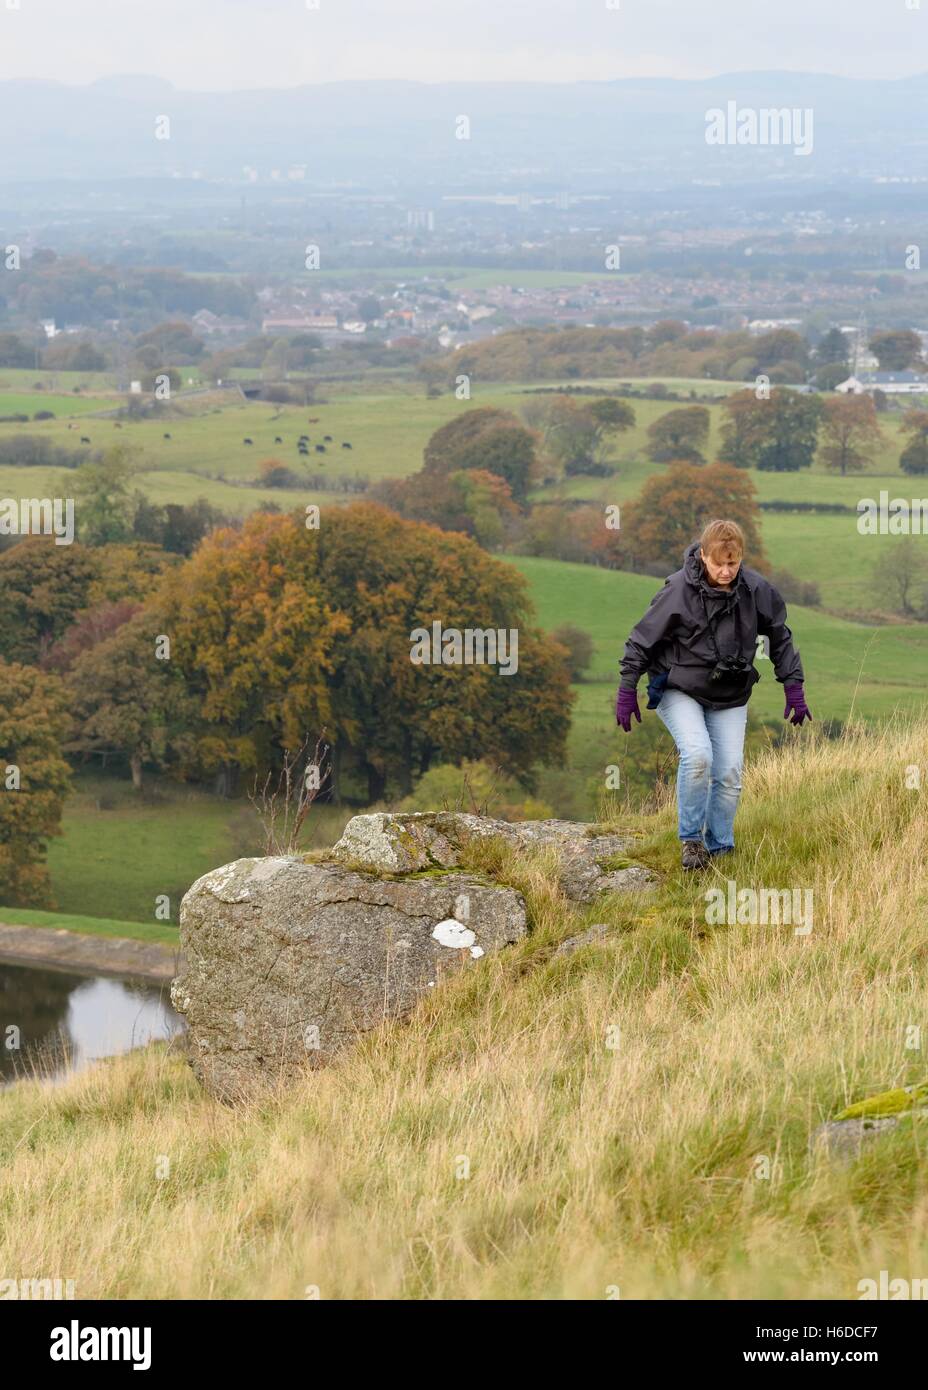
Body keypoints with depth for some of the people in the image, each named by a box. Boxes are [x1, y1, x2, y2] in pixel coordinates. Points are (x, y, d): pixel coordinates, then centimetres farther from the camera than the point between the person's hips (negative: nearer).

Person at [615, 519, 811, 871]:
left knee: (729, 773, -5)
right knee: (697, 755, -26)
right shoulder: (679, 589, -18)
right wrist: (627, 691, -6)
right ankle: (691, 839, -8)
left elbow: (780, 637, 7)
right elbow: (643, 639, -9)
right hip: (680, 692, -3)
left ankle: (720, 848, 13)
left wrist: (794, 686, 5)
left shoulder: (755, 589, -9)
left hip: (730, 697, 3)